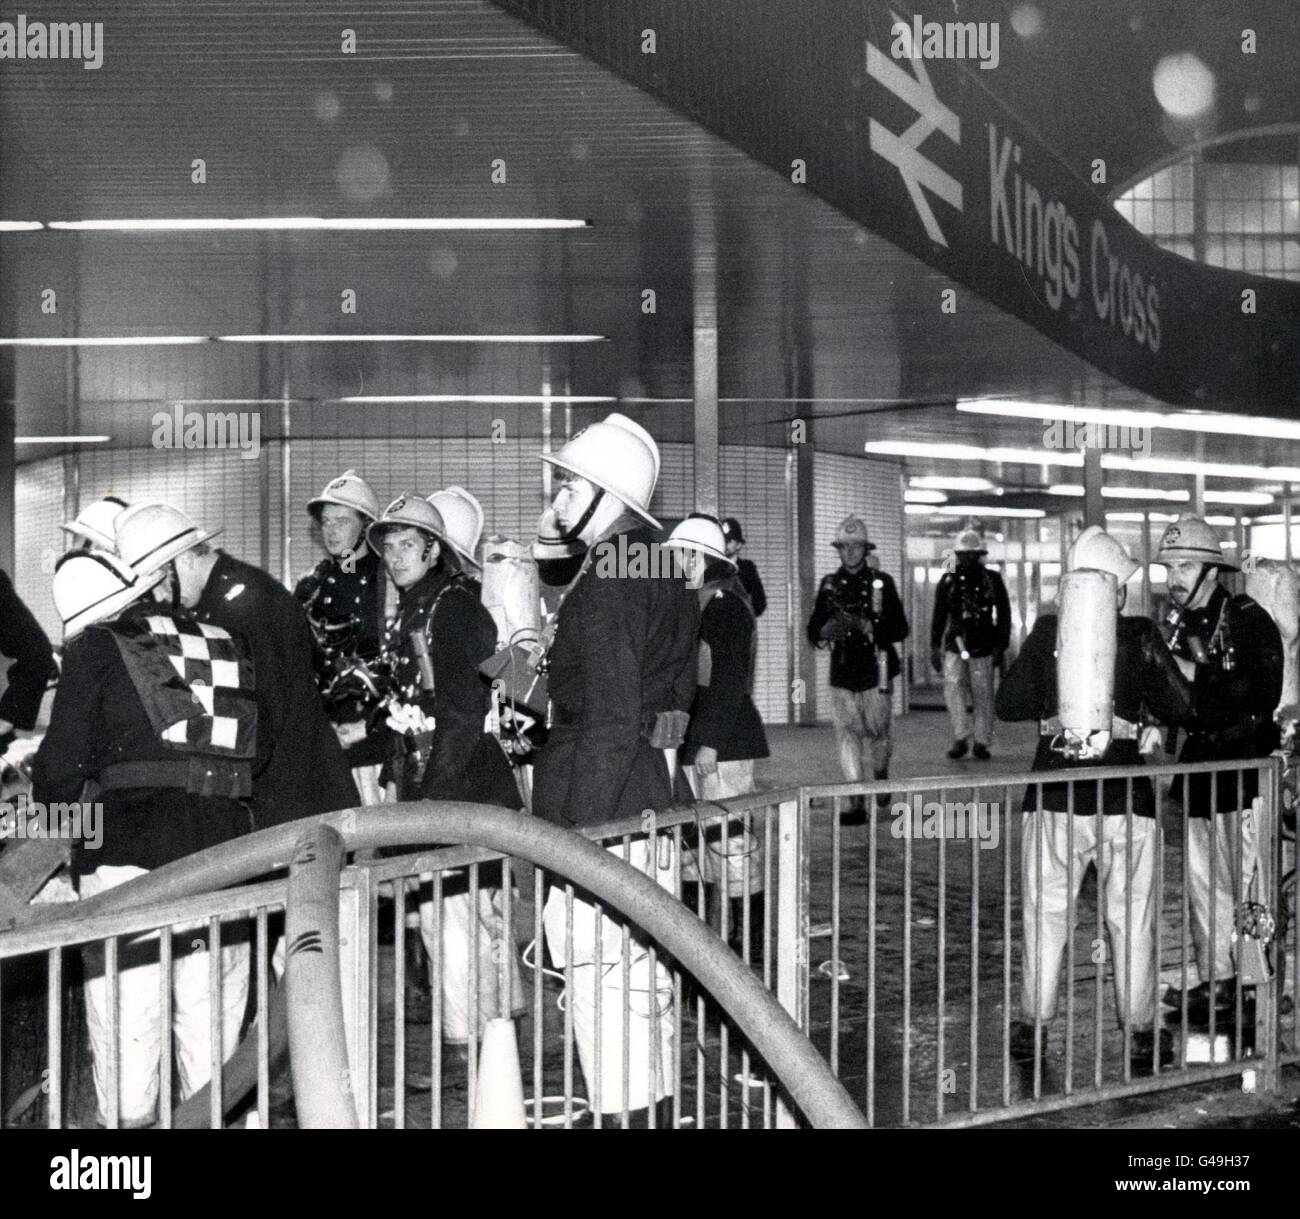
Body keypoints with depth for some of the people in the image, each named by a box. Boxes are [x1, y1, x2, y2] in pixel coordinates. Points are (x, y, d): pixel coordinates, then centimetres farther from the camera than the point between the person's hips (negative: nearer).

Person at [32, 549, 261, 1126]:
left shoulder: (96, 647, 3)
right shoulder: (226, 646, 15)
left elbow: (62, 759, 1)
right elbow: (259, 753, 15)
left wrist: (50, 811, 19)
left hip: (129, 846, -4)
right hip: (225, 845, 4)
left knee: (126, 1012, 3)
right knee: (211, 1012, 10)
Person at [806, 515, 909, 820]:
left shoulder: (881, 582, 1)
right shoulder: (829, 585, 8)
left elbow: (900, 629, -2)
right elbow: (813, 631, 9)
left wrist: (869, 627, -19)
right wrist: (826, 631, -15)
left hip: (876, 672, -1)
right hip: (842, 673, 1)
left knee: (878, 731, 4)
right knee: (847, 733, -5)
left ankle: (881, 775, 35)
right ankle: (857, 803, -4)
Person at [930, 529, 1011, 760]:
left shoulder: (992, 580, 5)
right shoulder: (948, 581, 8)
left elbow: (1004, 614, 7)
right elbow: (939, 615, 12)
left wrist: (1001, 645, 0)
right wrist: (935, 647, 7)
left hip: (983, 647, -1)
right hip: (955, 645, 1)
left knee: (983, 696, 2)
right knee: (953, 686, -17)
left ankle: (982, 743, 11)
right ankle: (960, 738, -11)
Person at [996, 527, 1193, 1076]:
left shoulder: (1046, 632, -3)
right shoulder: (1141, 636, -7)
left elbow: (1008, 704, 1)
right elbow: (1180, 708, -2)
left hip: (1053, 798, 1)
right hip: (1125, 800, -1)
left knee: (1045, 914, 12)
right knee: (1132, 919, 10)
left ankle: (1031, 1026, 17)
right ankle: (1140, 1032, 16)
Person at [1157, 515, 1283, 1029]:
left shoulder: (1249, 620, -10)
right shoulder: (1176, 623, 10)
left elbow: (1263, 694, -21)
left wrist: (1196, 676, -22)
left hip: (1243, 773, -7)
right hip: (1197, 773, 7)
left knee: (1246, 885, -4)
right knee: (1201, 885, 12)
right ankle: (1215, 982, 22)